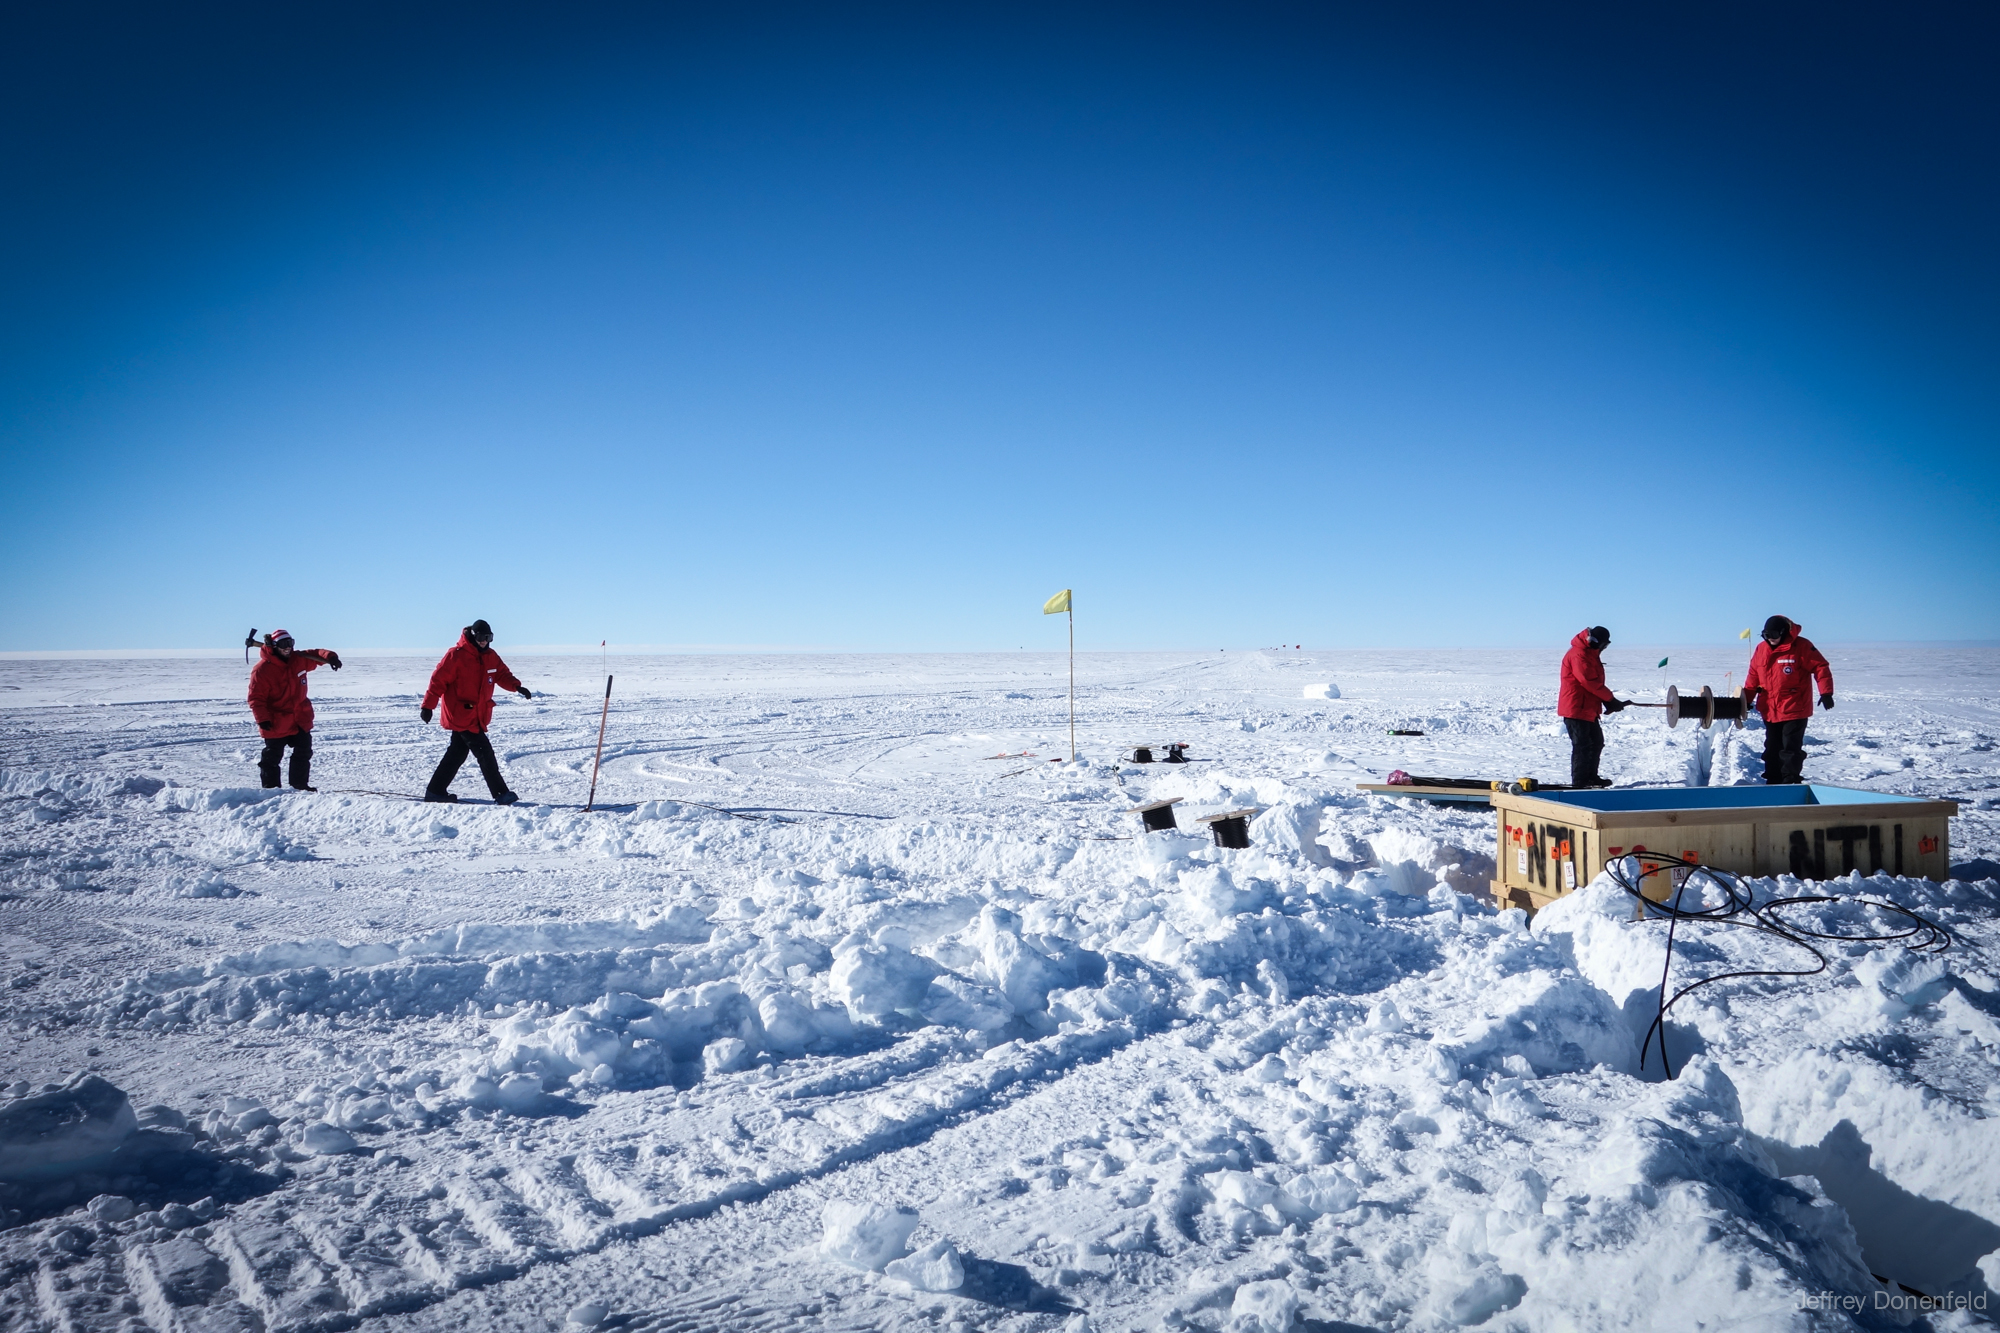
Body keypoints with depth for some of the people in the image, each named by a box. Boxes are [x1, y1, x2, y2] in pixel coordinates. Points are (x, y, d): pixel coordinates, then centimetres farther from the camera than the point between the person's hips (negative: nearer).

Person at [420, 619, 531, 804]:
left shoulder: (490, 656, 10)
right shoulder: (456, 655, -12)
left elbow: (502, 674, 10)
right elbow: (438, 679, -12)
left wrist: (516, 686, -10)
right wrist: (428, 706, -16)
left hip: (477, 715, 8)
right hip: (461, 714, -8)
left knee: (458, 753, 15)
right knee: (485, 752, -10)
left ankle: (436, 791, 25)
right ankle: (501, 794, -9)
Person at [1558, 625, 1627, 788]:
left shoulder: (1591, 654, 16)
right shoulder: (1578, 654, -18)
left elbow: (1596, 681, 18)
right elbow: (1590, 681, -24)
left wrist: (1608, 701, 4)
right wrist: (1611, 699, -17)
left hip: (1589, 709, 11)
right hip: (1576, 709, -11)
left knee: (1596, 742, 17)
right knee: (1582, 746, -8)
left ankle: (1590, 777, 27)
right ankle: (1578, 782, -3)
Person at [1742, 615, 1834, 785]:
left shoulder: (1801, 646, -9)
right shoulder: (1761, 649, 6)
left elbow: (1821, 668, -9)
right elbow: (1753, 677, 12)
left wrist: (1826, 692, -18)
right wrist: (1745, 700, 8)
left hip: (1794, 711, -5)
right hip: (1770, 711, 6)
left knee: (1790, 749, -6)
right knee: (1772, 749, 12)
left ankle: (1791, 782, -1)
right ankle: (1773, 782, 20)